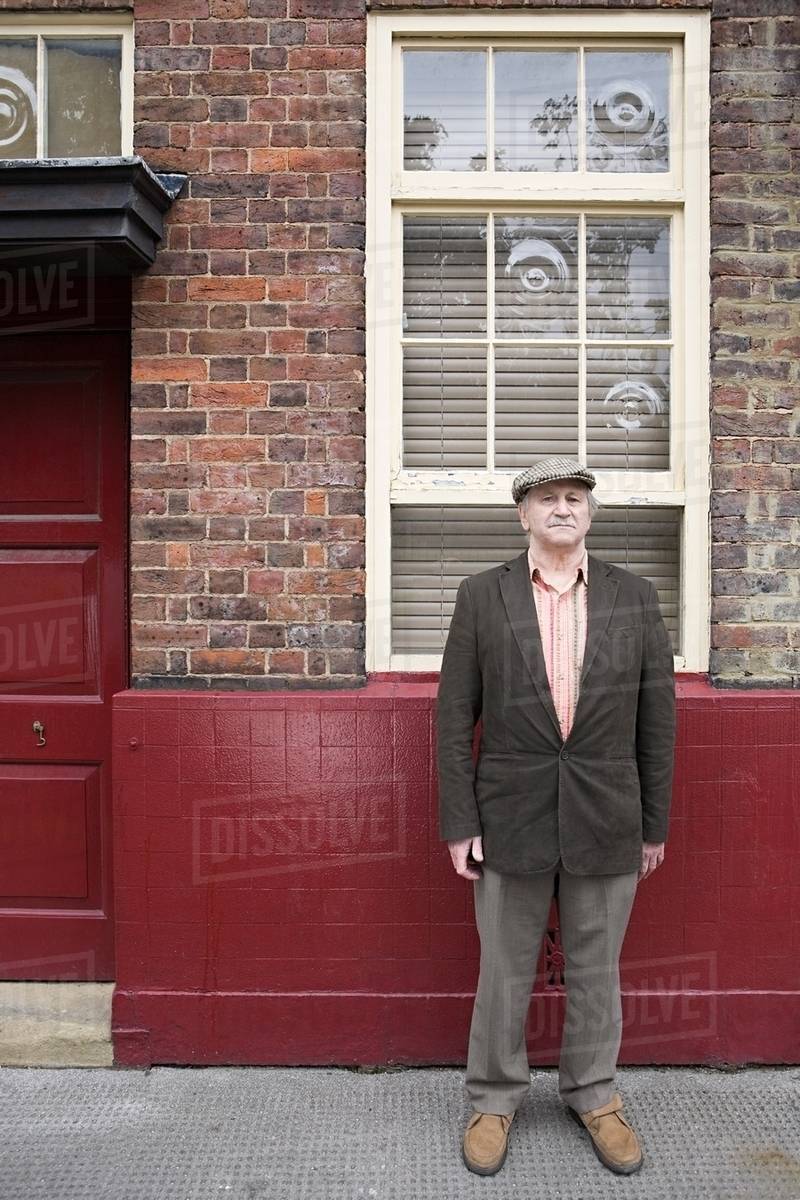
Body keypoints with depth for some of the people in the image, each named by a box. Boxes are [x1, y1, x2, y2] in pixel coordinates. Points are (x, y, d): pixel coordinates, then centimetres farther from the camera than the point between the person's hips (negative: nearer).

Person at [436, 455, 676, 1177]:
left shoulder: (636, 598, 1)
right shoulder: (482, 596, -3)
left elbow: (657, 719, 4)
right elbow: (454, 718, -2)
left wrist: (655, 825, 5)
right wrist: (458, 823, -5)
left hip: (606, 822, 1)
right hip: (512, 820, -1)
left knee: (596, 971, 16)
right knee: (504, 973, 12)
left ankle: (593, 1095, 37)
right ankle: (495, 1098, 33)